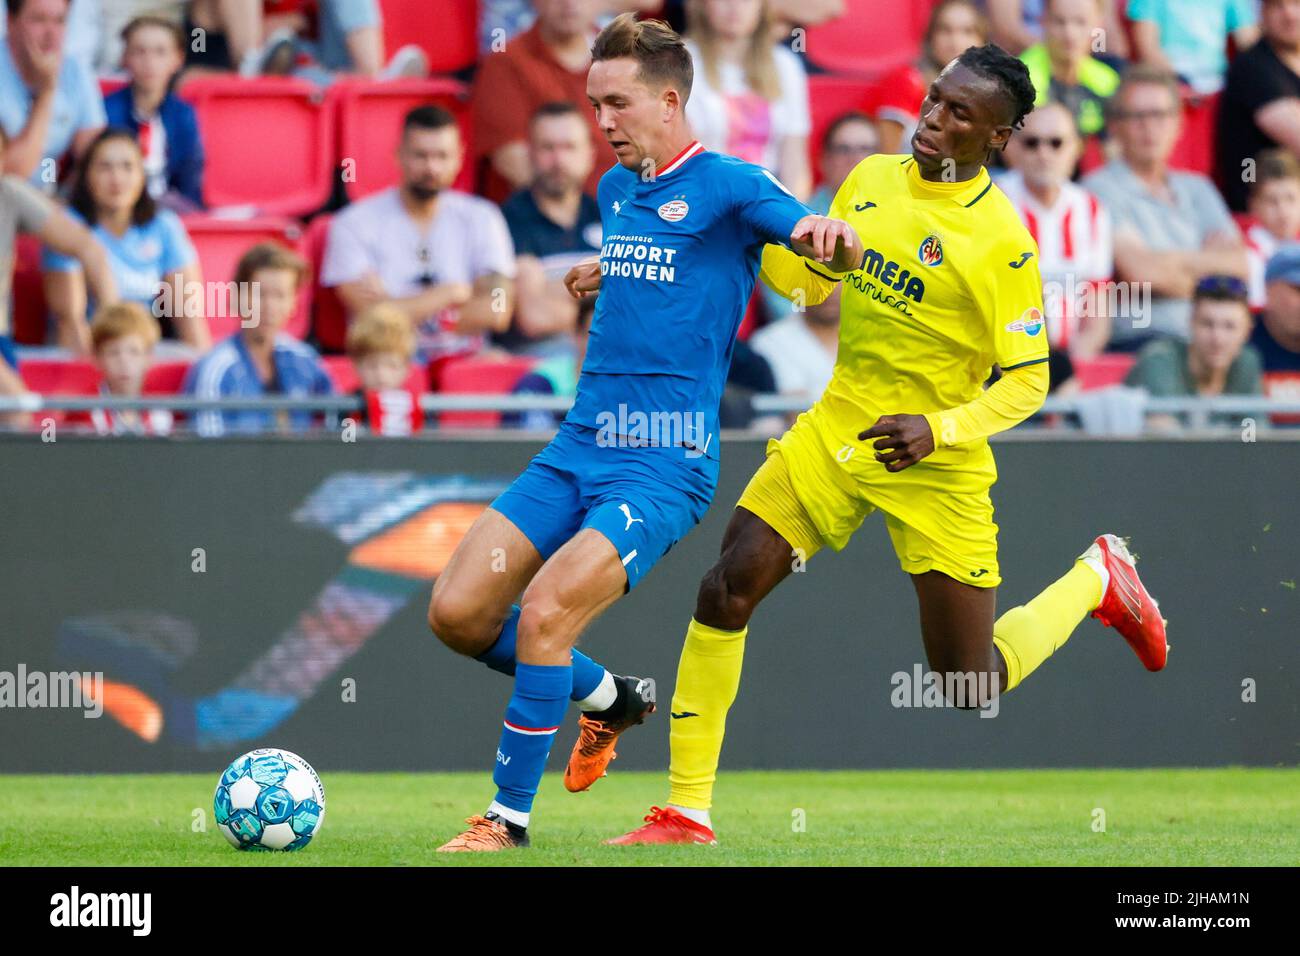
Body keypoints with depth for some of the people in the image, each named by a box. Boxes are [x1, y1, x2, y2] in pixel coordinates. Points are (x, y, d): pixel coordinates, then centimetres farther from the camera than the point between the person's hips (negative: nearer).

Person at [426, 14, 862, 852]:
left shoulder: (727, 187, -7)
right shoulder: (616, 188, 16)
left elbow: (838, 257, -21)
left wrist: (831, 241, -41)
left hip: (664, 465, -8)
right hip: (579, 448, 8)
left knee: (545, 611, -23)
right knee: (457, 612, 0)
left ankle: (509, 821, -9)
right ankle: (610, 698, 24)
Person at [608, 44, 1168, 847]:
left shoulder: (1002, 240, -16)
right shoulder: (873, 179, 1)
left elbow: (1029, 381, -13)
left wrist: (938, 430, -26)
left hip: (936, 465, -5)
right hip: (838, 429, 5)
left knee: (973, 688, 3)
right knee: (725, 591, -13)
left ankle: (1097, 578, 32)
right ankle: (687, 811, -4)